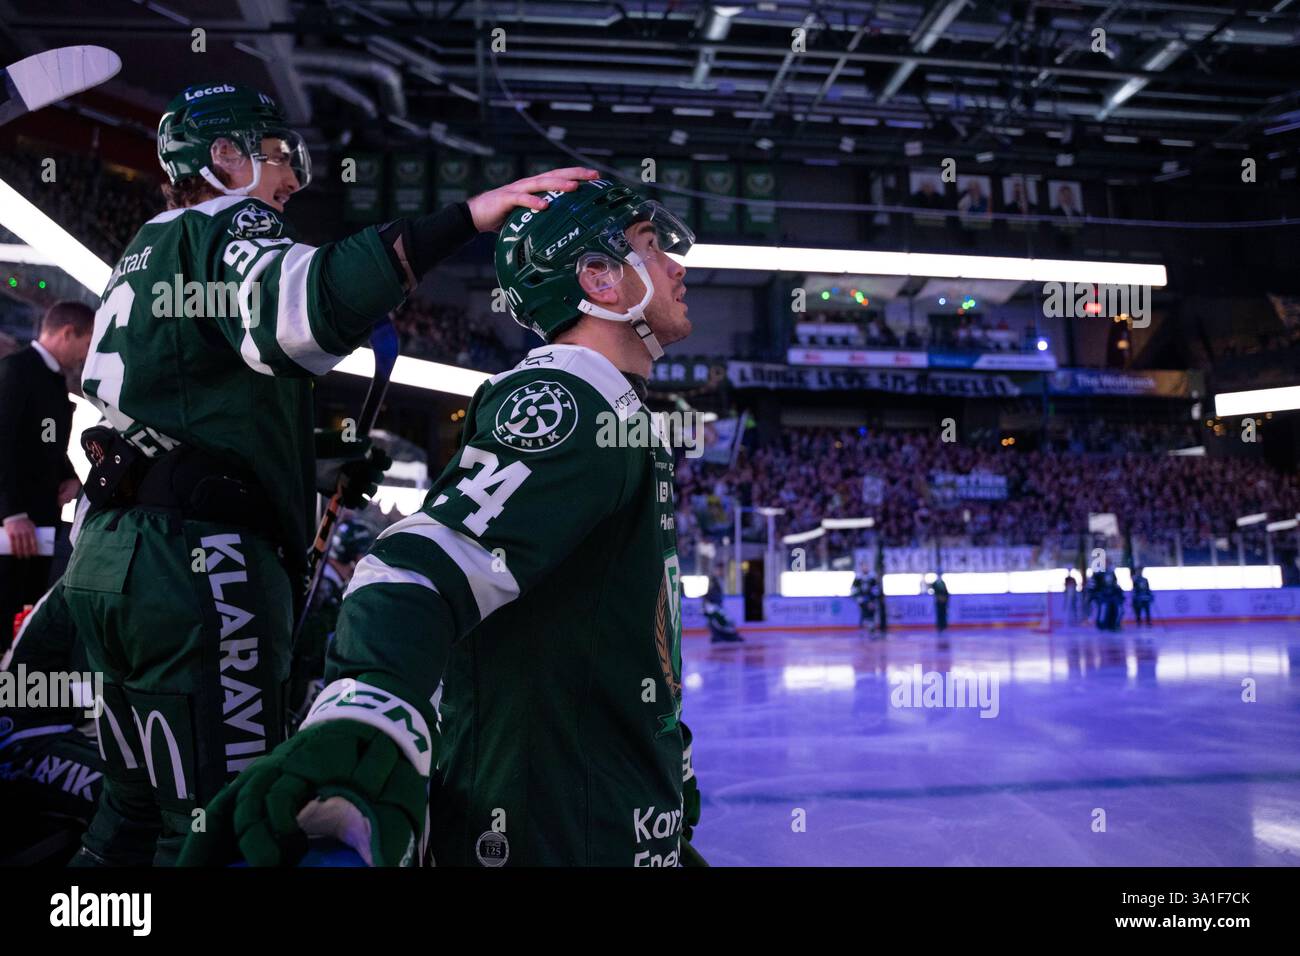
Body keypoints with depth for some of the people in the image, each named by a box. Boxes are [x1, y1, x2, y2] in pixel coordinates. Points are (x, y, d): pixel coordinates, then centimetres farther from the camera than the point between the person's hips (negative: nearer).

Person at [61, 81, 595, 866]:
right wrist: (465, 218, -31)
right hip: (199, 561, -10)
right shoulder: (226, 227, -2)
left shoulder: (148, 255, 27)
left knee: (141, 812, 20)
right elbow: (305, 308, -28)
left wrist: (316, 461, 22)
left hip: (116, 556, 10)